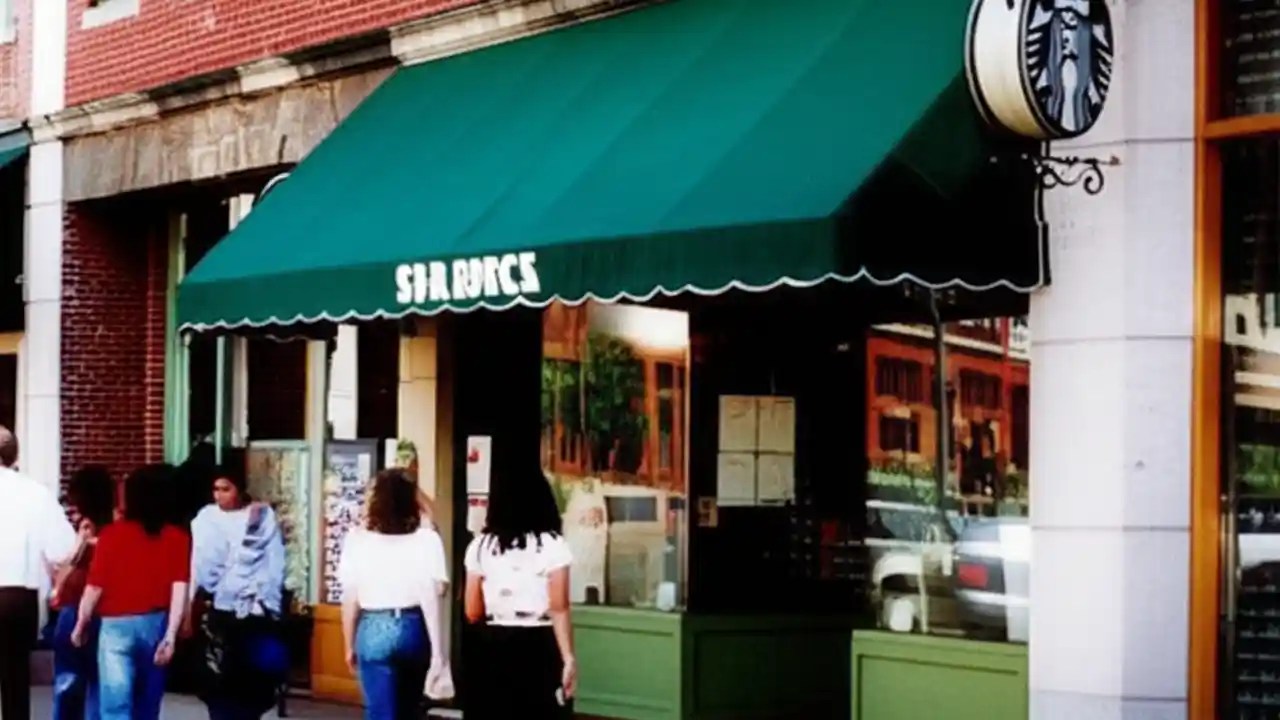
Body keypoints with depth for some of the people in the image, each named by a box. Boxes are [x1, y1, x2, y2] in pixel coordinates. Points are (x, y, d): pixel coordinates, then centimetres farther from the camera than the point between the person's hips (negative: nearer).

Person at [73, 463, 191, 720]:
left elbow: (95, 585, -3)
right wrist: (171, 634, -11)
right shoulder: (177, 537, 0)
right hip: (156, 624, 3)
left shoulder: (112, 534, -4)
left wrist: (81, 624, 12)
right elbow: (180, 587, -10)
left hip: (117, 624, -3)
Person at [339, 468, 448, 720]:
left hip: (374, 630, -1)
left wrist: (349, 646, 11)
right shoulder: (426, 539, -5)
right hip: (413, 629, 1)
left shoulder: (358, 539, -3)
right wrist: (437, 649, -5)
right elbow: (430, 598, -9)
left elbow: (350, 600, -1)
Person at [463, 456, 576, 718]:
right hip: (538, 647, -3)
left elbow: (472, 612, 5)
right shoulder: (552, 545, -5)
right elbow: (559, 610, -10)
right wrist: (568, 658, -9)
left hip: (493, 648, 3)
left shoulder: (481, 545, 4)